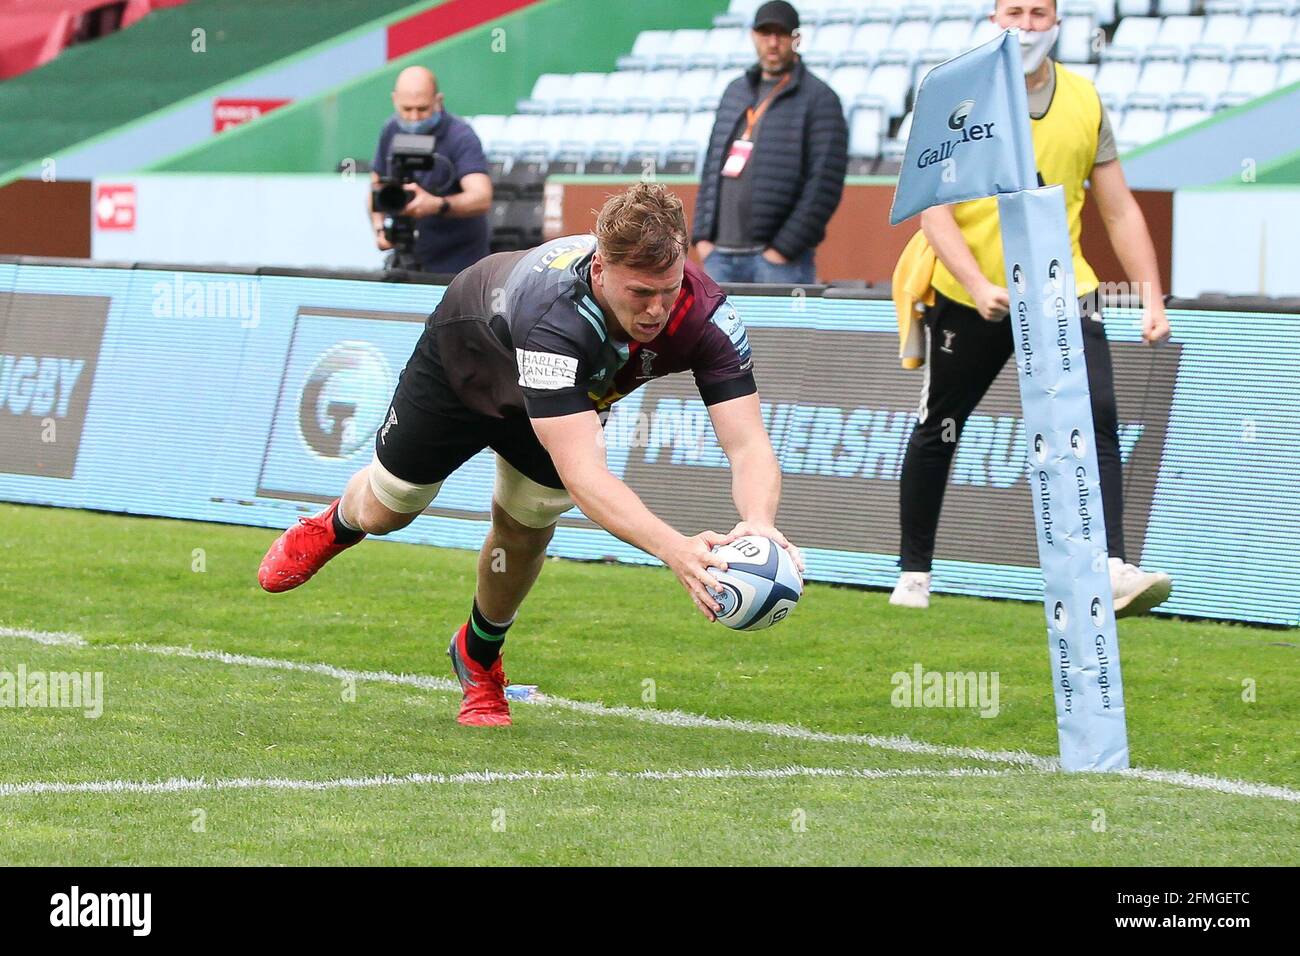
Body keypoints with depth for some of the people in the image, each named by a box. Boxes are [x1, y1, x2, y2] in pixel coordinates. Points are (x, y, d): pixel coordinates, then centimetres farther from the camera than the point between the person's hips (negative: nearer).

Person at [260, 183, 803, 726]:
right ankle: (336, 526, 55)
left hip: (570, 390, 3)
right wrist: (671, 548, -71)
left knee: (526, 523, -6)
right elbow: (582, 473, -57)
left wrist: (759, 525, -64)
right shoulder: (555, 315, -51)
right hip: (464, 355, -3)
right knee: (386, 511, 15)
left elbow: (748, 445, -42)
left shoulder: (707, 317, -39)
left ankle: (479, 657, 26)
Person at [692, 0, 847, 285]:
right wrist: (702, 235, 9)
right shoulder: (736, 92, 19)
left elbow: (825, 185, -8)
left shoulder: (819, 99, -1)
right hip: (719, 254, 6)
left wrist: (784, 248, -13)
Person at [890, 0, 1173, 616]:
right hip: (968, 297, -1)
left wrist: (1151, 297, -2)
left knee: (1097, 419, -18)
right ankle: (913, 573, 29)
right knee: (937, 431, 11)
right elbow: (933, 211, -13)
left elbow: (1120, 211, 8)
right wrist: (979, 286, -27)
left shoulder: (1084, 103, 3)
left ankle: (1111, 571, -26)